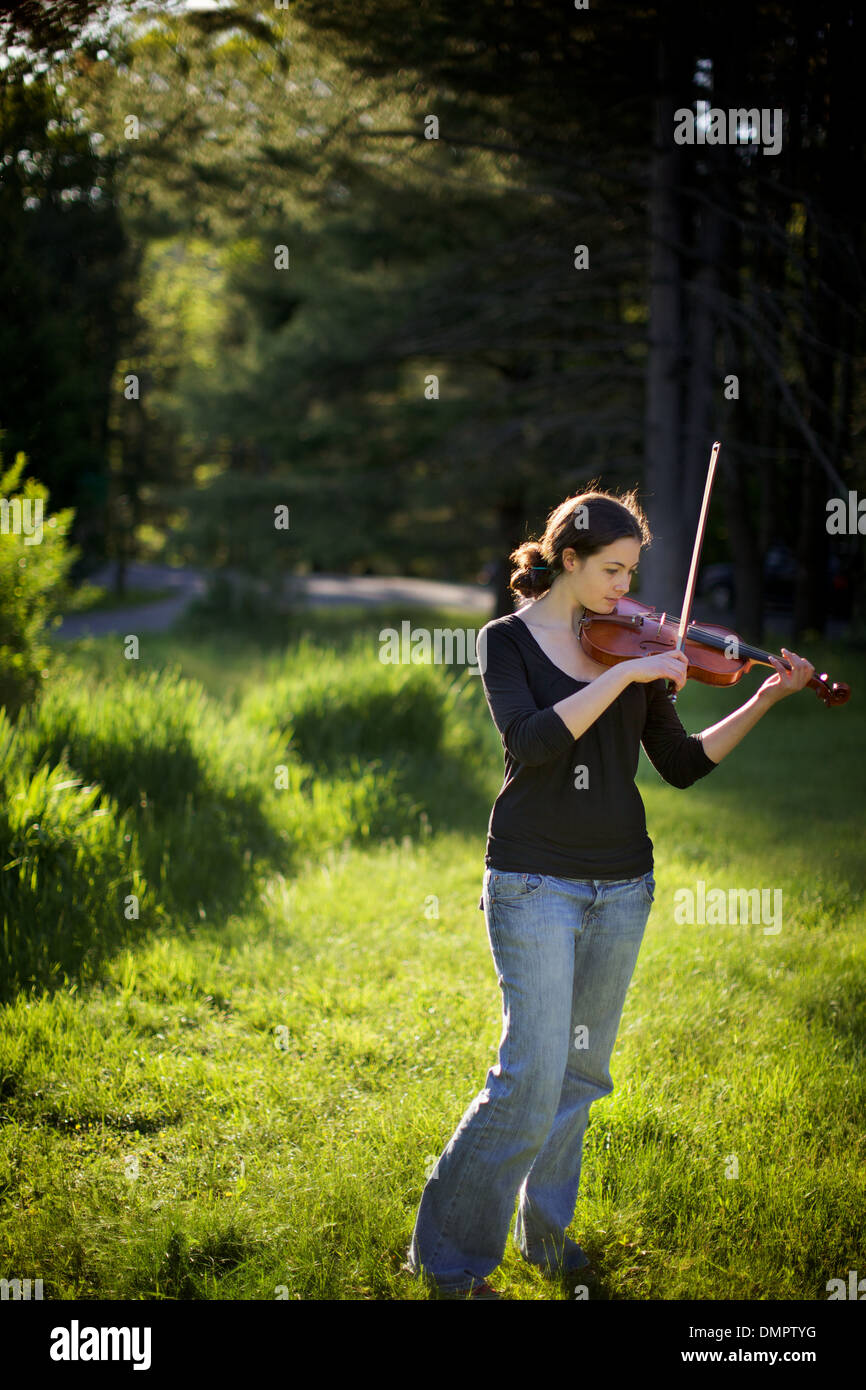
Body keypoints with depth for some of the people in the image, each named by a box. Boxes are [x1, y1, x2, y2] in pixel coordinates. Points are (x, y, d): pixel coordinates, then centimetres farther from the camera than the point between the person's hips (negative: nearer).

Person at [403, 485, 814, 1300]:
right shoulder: (507, 640, -4)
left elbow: (683, 765, 8)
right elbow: (530, 742, -21)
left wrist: (765, 701, -2)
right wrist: (624, 675, -23)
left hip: (621, 882, 5)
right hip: (534, 881, -5)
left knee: (583, 1068, 12)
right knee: (531, 1077, -11)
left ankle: (546, 1225, 29)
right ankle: (450, 1250, 3)